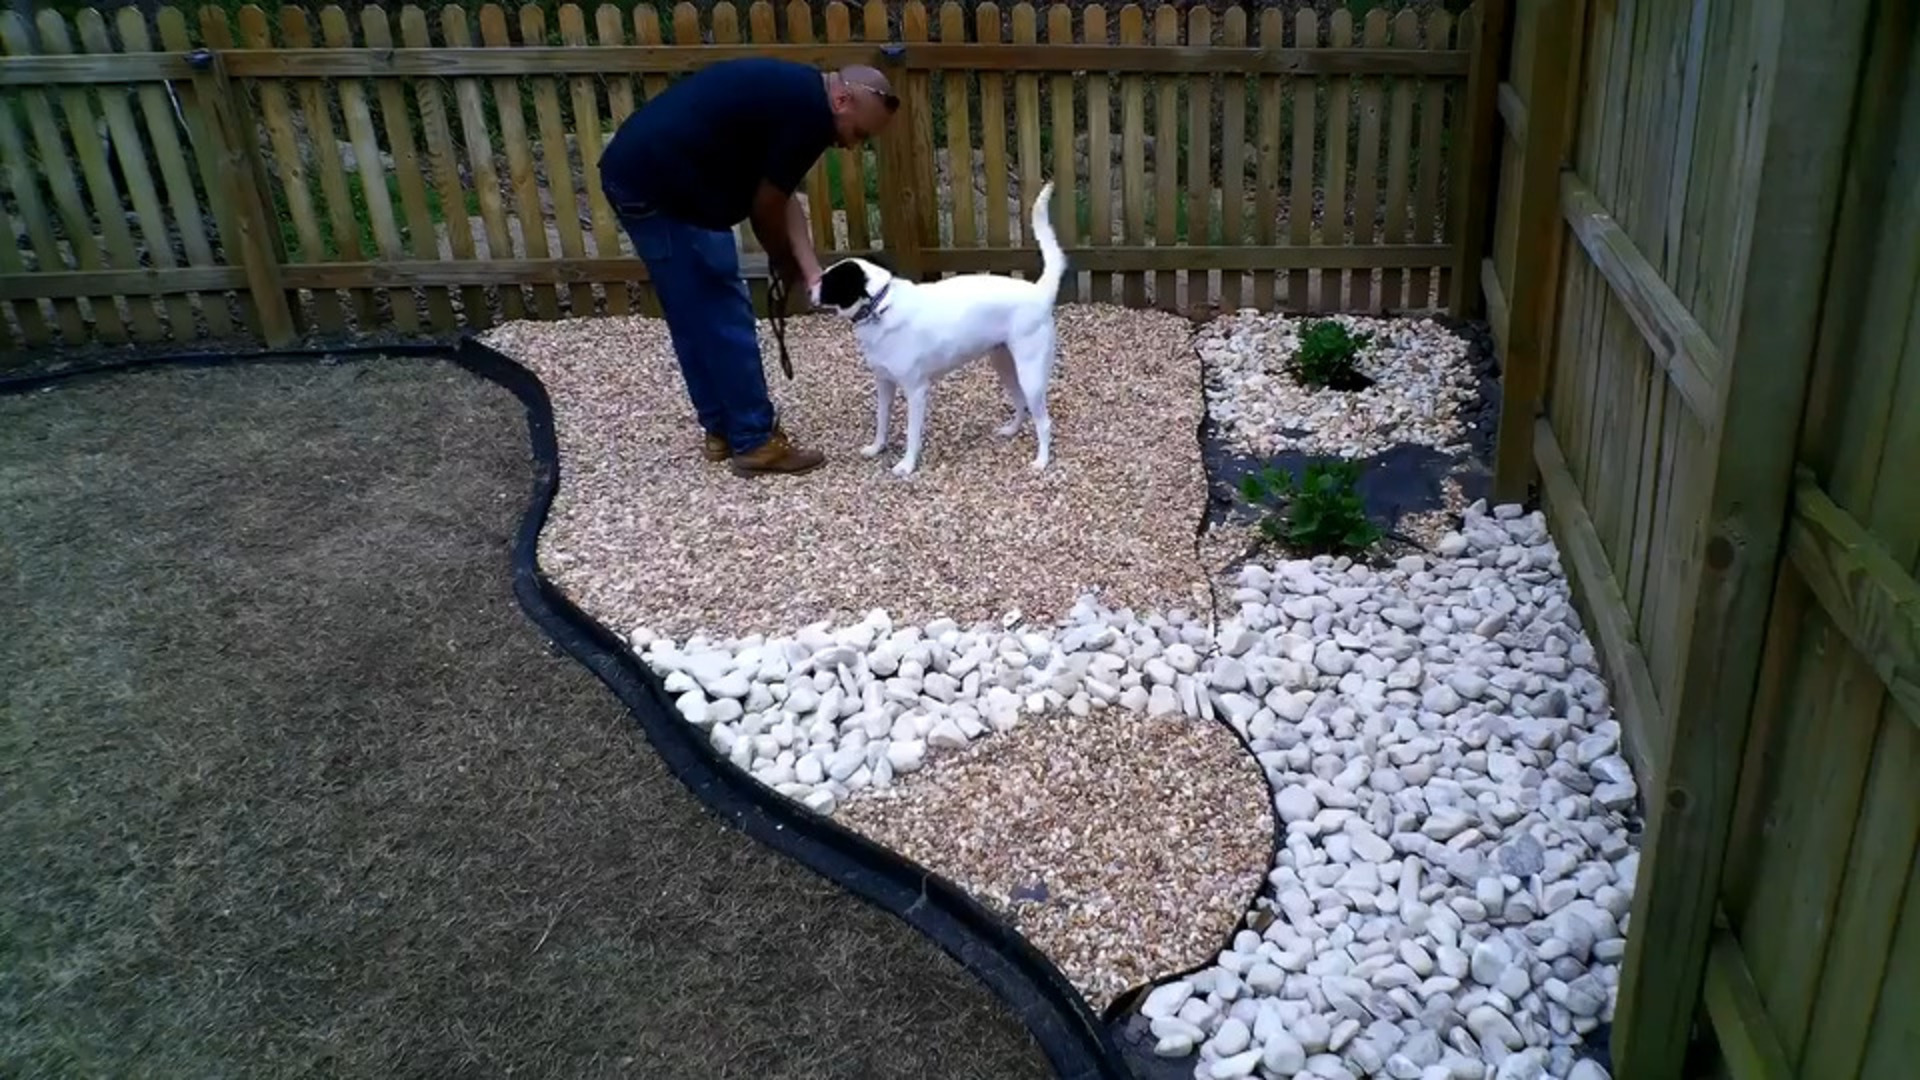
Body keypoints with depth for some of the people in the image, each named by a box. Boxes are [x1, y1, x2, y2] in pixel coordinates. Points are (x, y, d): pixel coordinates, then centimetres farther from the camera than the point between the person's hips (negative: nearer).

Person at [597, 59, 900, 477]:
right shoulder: (809, 112, -14)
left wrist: (810, 271, 8)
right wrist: (787, 267, 10)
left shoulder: (794, 93, 16)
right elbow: (765, 206, -8)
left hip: (636, 173, 10)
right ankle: (755, 443, 9)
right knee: (724, 318, 0)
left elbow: (781, 198, 16)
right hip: (663, 188, -10)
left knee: (695, 318, 18)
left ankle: (723, 430, 29)